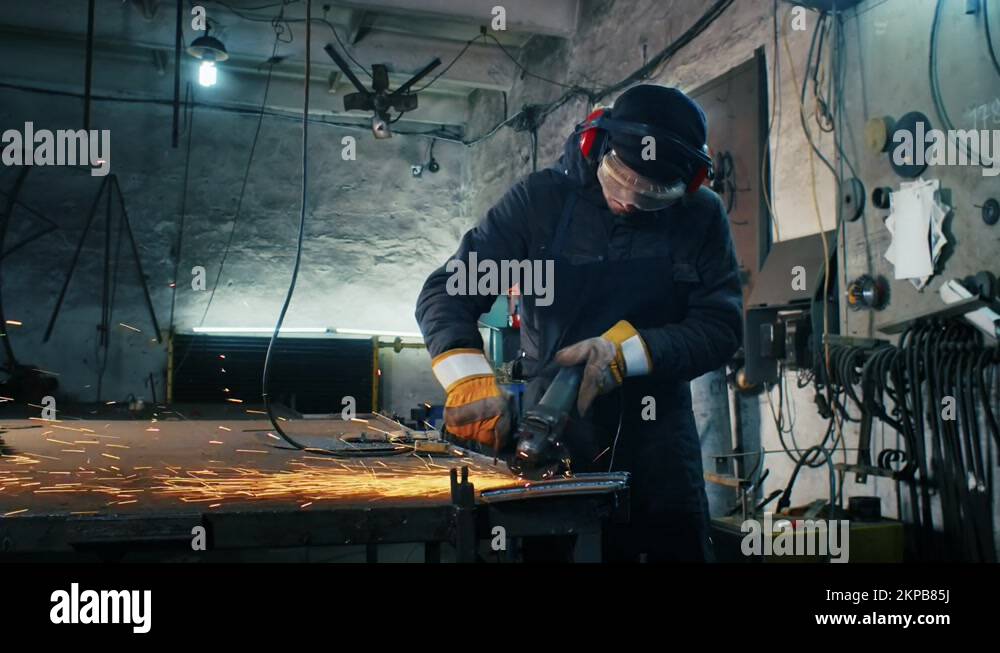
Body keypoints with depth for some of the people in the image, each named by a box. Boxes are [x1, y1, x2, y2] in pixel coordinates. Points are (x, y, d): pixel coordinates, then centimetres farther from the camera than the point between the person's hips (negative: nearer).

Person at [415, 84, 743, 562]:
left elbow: (721, 327, -6)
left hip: (657, 438, 1)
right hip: (553, 432, -1)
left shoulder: (702, 217, -3)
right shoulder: (540, 199, -7)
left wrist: (629, 350, -24)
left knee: (677, 547, 9)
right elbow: (447, 294, -9)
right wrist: (470, 379, -28)